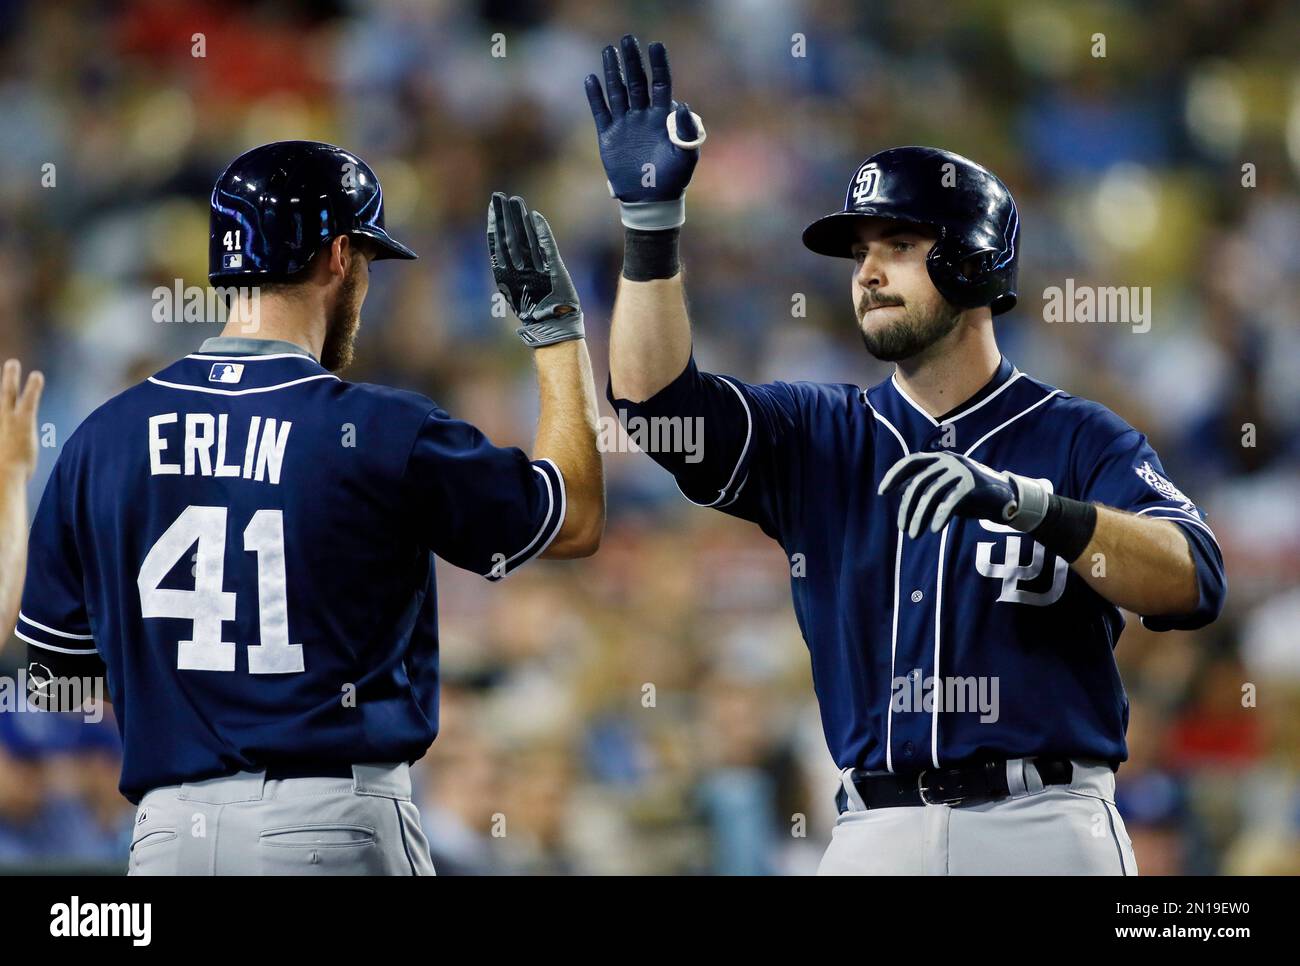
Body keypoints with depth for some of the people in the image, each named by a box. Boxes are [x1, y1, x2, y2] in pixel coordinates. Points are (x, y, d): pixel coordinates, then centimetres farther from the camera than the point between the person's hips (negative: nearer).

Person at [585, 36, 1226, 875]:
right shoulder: (818, 436, 16)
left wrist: (1030, 503, -25)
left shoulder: (1078, 439, 5)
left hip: (1044, 827, -3)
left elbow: (1193, 585, -11)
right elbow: (654, 394, 3)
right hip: (877, 831, 3)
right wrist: (652, 217, -7)